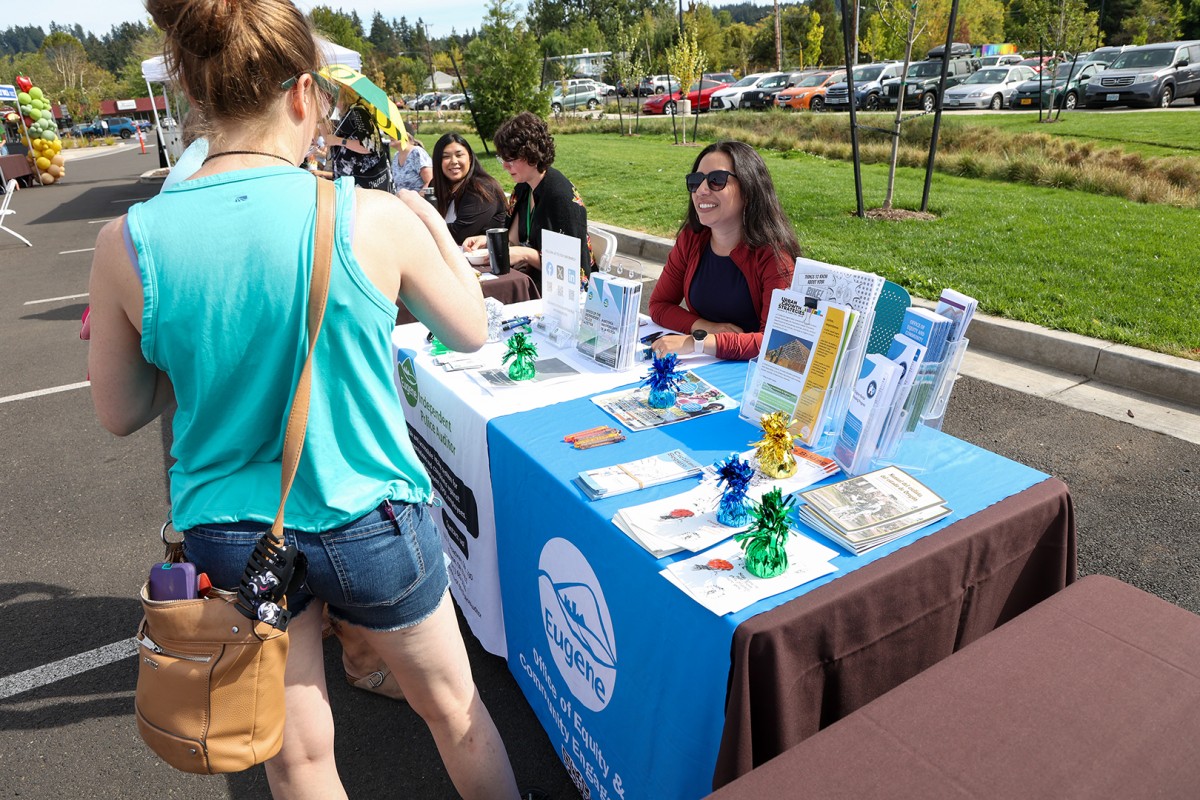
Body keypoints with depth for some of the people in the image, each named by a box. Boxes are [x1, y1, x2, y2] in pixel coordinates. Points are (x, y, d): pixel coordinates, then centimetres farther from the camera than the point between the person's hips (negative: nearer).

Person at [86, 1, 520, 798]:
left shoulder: (127, 245, -12)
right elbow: (471, 331, -1)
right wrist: (433, 222, 12)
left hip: (230, 538, 3)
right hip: (370, 524, -2)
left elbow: (120, 412, 1)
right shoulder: (373, 218, -19)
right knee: (454, 710, 24)